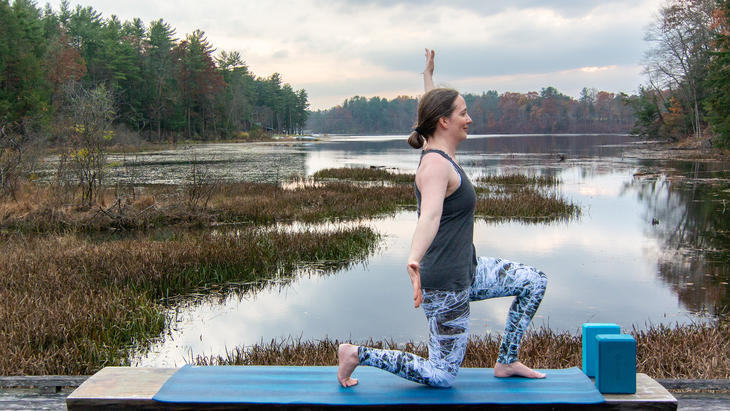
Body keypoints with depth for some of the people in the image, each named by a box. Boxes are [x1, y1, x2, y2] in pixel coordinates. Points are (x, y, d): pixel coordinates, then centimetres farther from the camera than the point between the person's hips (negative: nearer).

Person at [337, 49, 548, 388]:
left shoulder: (441, 153, 5)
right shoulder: (436, 164, -23)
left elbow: (435, 110, 26)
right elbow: (430, 215, -42)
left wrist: (428, 75, 39)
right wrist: (414, 259, -57)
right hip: (445, 286, -10)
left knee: (534, 282, 11)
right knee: (442, 376, 2)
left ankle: (506, 363, 18)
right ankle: (357, 354, 8)